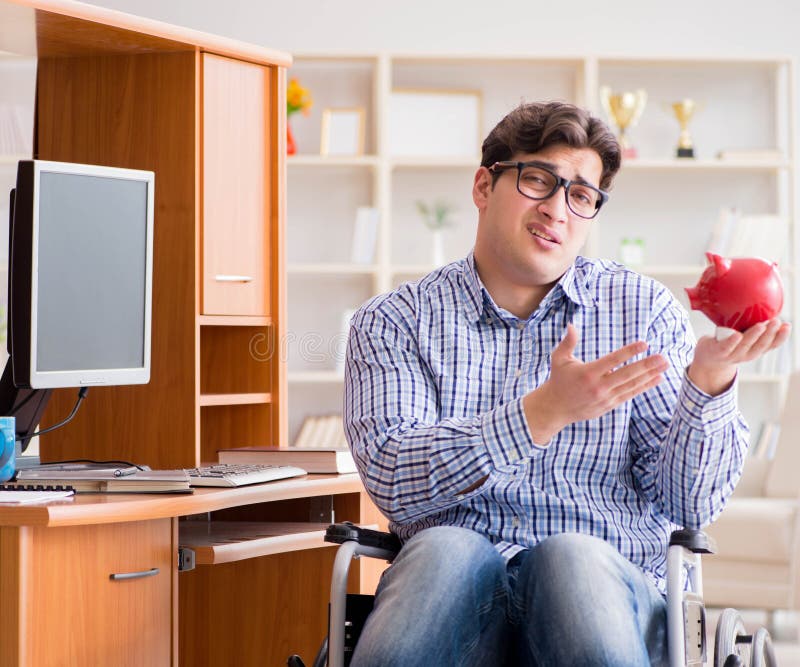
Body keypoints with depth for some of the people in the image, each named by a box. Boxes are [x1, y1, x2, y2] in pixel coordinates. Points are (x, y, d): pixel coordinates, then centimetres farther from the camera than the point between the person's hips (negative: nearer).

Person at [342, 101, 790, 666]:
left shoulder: (645, 310, 11)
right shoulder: (392, 322, 8)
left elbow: (691, 506, 4)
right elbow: (392, 482, -9)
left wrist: (708, 385, -15)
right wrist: (546, 412, -20)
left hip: (609, 582, 1)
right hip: (449, 580, -1)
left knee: (573, 558, -34)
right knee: (447, 551, -35)